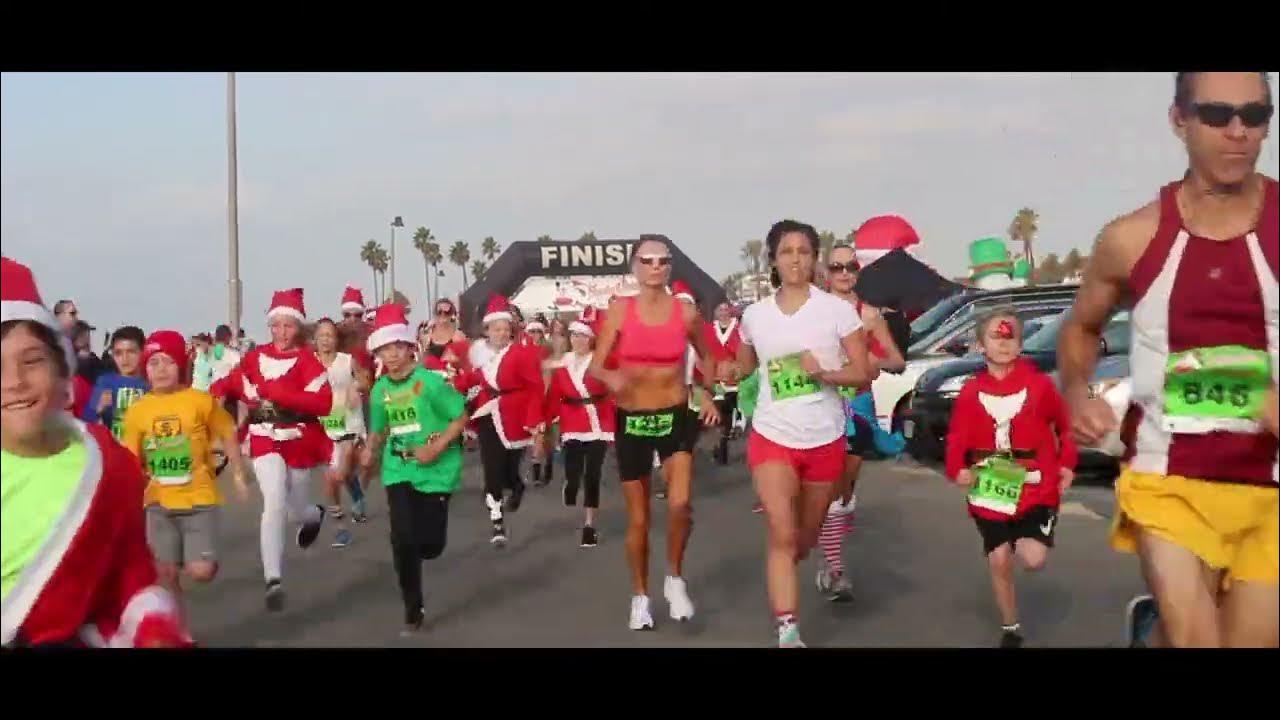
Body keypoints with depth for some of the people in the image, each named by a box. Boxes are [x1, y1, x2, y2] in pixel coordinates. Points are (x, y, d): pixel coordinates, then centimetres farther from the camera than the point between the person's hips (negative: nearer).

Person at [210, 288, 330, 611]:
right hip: (265, 441, 1)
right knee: (275, 502, -21)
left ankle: (314, 515, 58)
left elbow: (323, 403, -22)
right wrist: (217, 393, -7)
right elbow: (232, 384, 16)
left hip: (300, 441, -1)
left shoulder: (308, 360, -10)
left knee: (295, 507, 16)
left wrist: (277, 392, -27)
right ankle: (273, 580, -16)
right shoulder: (255, 357, 1)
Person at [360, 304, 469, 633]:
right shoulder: (380, 389, 2)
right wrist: (371, 452, -4)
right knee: (403, 541, -7)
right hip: (399, 470, 3)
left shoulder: (430, 381, -12)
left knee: (430, 545, -1)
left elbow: (461, 417, -8)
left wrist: (437, 447, -19)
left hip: (436, 469, -3)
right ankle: (413, 610, 9)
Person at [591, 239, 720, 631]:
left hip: (675, 417, 0)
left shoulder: (686, 312, -3)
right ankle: (640, 598, 27)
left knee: (680, 504, -19)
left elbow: (705, 356, 17)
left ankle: (675, 579, 7)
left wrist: (709, 396, 5)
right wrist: (611, 378, -32)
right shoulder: (619, 310, -6)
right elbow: (595, 366, -11)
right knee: (638, 518, 8)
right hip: (631, 421, 0)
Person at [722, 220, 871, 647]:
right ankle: (788, 633, -14)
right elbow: (746, 366, 17)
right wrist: (732, 373, -6)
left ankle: (780, 586, 49)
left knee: (805, 538, 17)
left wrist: (823, 373, -25)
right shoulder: (755, 315, 1)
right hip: (772, 437, 0)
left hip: (825, 439, 0)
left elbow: (863, 373, -7)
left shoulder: (837, 309, -7)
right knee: (782, 536, -14)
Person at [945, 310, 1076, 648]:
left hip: (1035, 488, -2)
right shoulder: (971, 391, -2)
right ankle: (1010, 629, 21)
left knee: (1032, 559, -15)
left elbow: (1065, 424, 6)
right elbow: (957, 438, 0)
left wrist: (1067, 464, 2)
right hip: (989, 490, 2)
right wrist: (958, 469, -15)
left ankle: (1026, 540, 23)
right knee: (999, 560, 4)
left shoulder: (1039, 383, -5)